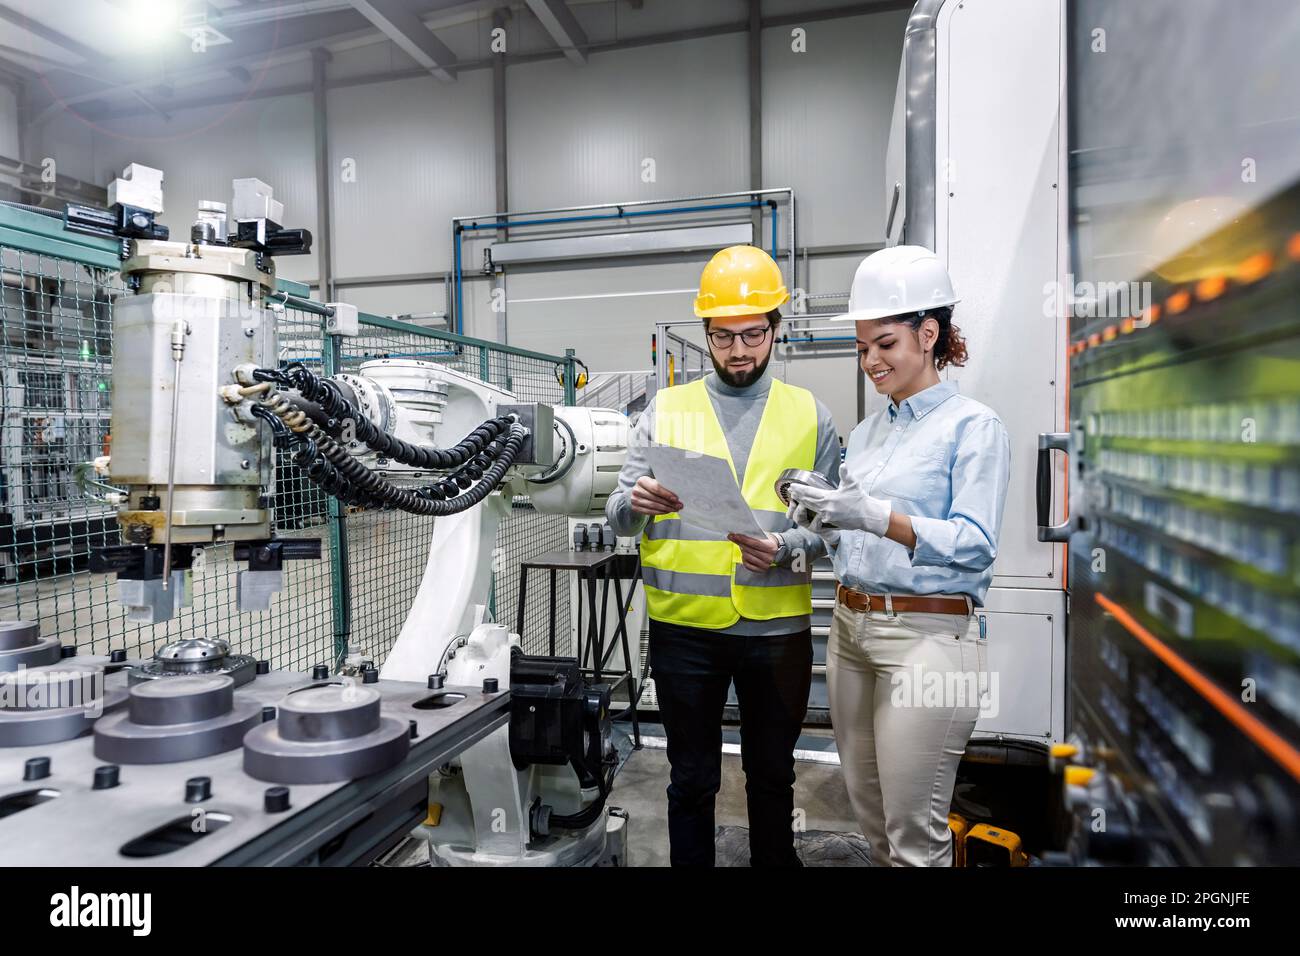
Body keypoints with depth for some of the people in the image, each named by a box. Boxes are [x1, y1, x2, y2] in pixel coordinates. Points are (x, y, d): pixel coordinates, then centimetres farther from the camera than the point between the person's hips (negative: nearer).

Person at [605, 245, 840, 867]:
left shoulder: (810, 416, 4)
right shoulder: (664, 411, 3)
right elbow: (618, 517, -1)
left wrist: (785, 548, -19)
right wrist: (638, 502, -24)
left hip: (778, 628, 1)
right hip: (683, 628, 0)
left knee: (772, 775, 18)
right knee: (692, 779, 14)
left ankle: (774, 860, 40)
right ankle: (689, 861, 35)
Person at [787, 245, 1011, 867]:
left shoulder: (972, 425, -5)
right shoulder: (866, 432, 14)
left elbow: (975, 545, -16)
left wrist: (876, 516, -26)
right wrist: (818, 520, -3)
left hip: (927, 634, -6)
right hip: (851, 627, 7)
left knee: (914, 837, 2)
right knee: (872, 821, 16)